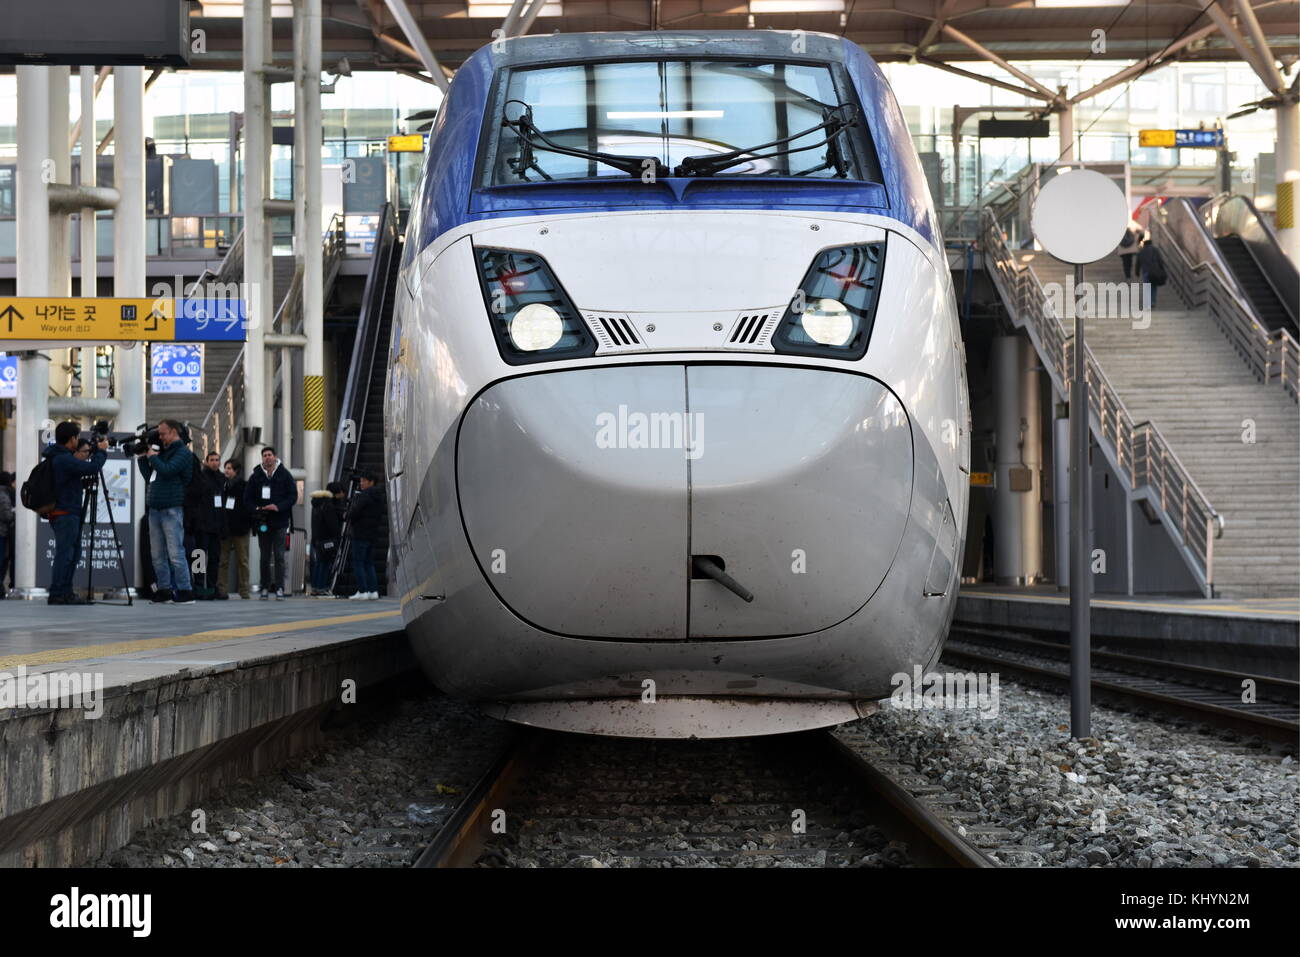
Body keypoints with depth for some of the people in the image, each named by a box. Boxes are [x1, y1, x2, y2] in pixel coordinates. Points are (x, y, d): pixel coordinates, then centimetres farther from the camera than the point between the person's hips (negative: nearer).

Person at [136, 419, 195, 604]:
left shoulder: (183, 453, -4)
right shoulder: (163, 451, 21)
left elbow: (167, 470, -19)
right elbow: (149, 476, 26)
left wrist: (152, 457, -4)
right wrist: (142, 458, 16)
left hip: (172, 510, -8)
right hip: (155, 509, 8)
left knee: (175, 554, -10)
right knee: (157, 555, 7)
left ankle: (185, 592, -9)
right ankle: (164, 590, 11)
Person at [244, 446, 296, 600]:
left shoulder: (284, 475, 3)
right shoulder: (256, 476, 8)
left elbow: (293, 495, -1)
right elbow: (247, 497, 9)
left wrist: (278, 507, -15)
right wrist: (255, 509, -10)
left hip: (279, 521, -2)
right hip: (262, 522, 2)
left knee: (279, 555, -7)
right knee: (265, 556, 7)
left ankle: (279, 588, -8)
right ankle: (265, 587, 12)